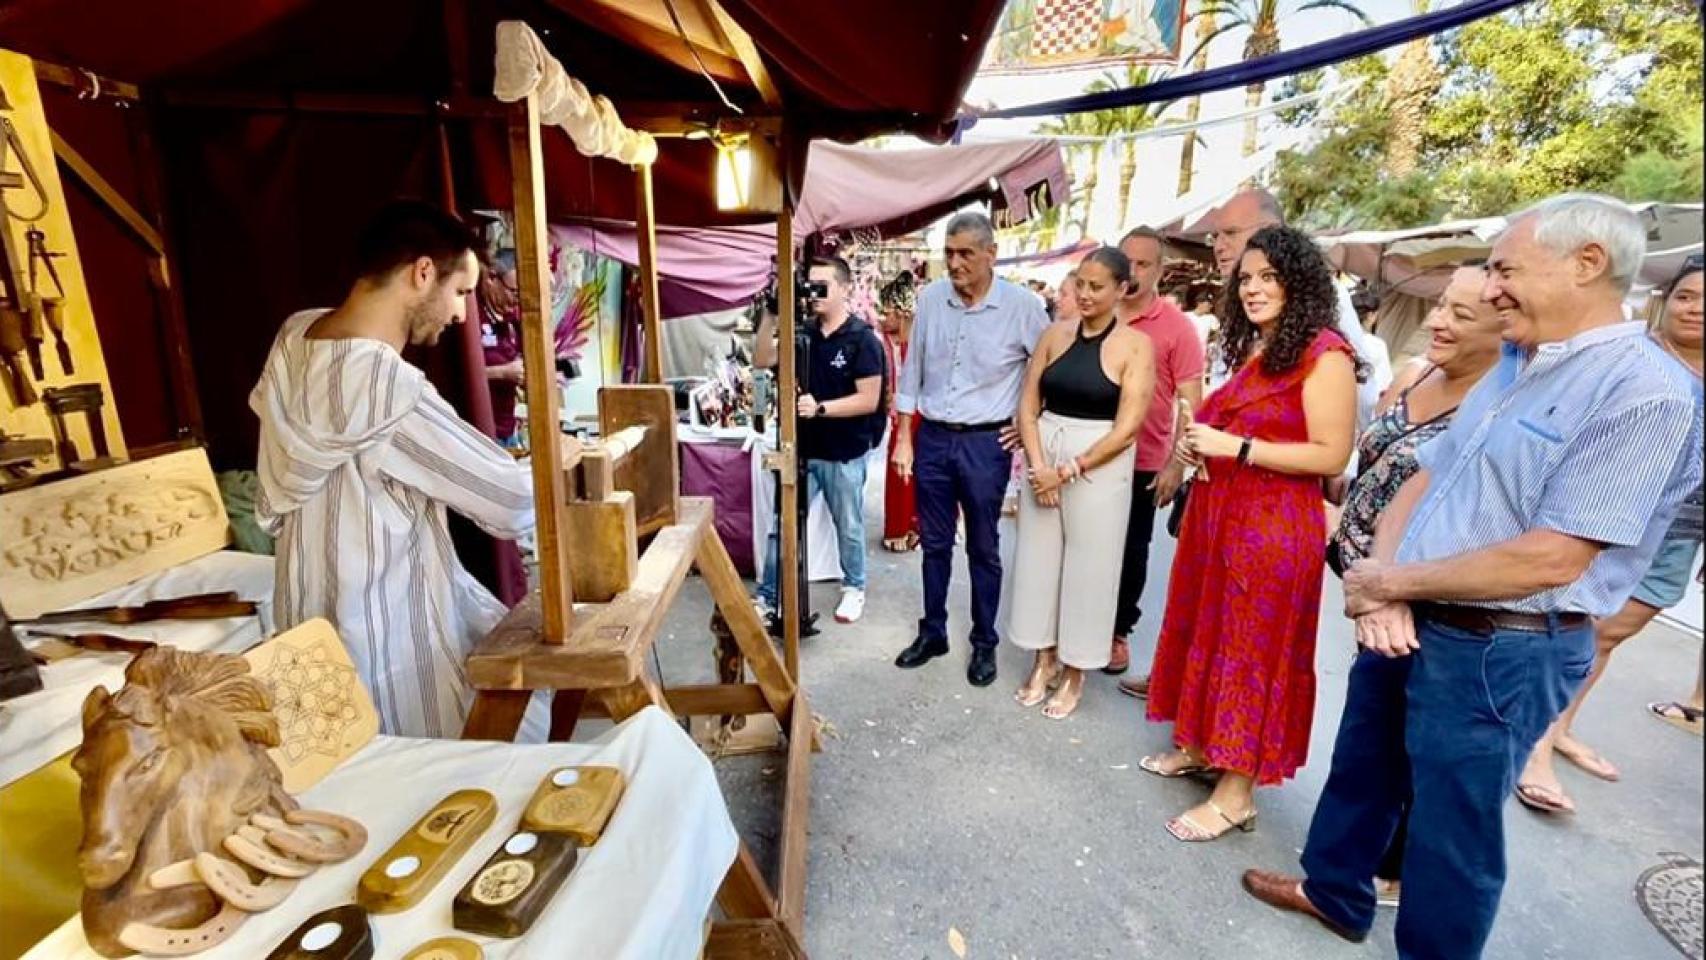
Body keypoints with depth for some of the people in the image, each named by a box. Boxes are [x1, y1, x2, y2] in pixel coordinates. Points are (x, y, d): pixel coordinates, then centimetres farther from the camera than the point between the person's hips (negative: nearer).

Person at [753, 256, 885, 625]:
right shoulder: (804, 333, 5)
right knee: (782, 526, 8)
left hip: (844, 455, -4)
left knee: (849, 528, 13)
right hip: (802, 450, 4)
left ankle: (853, 588, 34)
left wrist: (821, 407, -25)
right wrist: (770, 316, -10)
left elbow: (869, 400, -15)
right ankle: (767, 596, 19)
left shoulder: (862, 338, -11)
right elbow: (761, 360, 1)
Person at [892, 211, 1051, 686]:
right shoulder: (930, 299, 0)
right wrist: (904, 439, 6)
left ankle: (984, 642, 27)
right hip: (932, 437, 3)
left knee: (983, 549, 10)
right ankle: (932, 633, 31)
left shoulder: (1022, 306, -10)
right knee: (934, 543, 14)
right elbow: (912, 371, 6)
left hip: (986, 443, -3)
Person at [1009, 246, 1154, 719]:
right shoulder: (1056, 334, 4)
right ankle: (1045, 659, 29)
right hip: (1044, 458, 4)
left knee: (1087, 566, 6)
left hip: (1100, 465, -4)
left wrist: (1069, 471, -15)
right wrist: (1038, 463, -11)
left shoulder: (1136, 345, -6)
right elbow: (1028, 404, 2)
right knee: (1038, 556, 10)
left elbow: (1127, 428, -12)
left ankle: (1075, 672, 26)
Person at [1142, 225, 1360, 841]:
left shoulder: (1324, 354, -12)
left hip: (1274, 526, -8)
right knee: (1207, 632, 15)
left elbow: (1331, 456, -18)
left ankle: (1236, 794, 16)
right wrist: (1200, 445, 6)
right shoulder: (1252, 351, 14)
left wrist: (1233, 446, -20)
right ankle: (1198, 747, 32)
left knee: (1252, 649, 1)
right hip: (1216, 511, 8)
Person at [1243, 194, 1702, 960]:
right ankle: (1332, 890, 46)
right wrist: (1381, 583, -9)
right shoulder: (1512, 365, 8)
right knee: (1362, 767, 23)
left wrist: (1391, 583, -15)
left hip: (1500, 652, -8)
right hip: (1409, 625, 8)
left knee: (1451, 830, 11)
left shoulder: (1644, 392, -19)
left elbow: (1550, 560, -24)